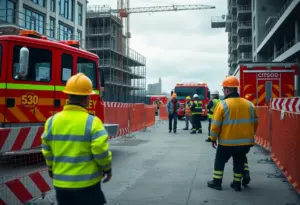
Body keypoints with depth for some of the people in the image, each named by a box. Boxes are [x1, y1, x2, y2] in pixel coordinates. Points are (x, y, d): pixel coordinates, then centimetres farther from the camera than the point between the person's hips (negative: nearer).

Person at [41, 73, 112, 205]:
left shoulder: (52, 121, -3)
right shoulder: (92, 122, -17)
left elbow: (47, 151, 6)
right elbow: (101, 152, -15)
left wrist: (51, 168, 23)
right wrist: (107, 168, 4)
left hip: (61, 183, 4)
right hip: (87, 184, -4)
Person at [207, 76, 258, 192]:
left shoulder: (223, 105, -13)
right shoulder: (249, 104, 1)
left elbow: (215, 124, -11)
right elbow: (254, 123, 11)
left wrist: (213, 138, 2)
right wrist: (250, 136, 24)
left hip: (227, 142, -4)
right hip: (245, 142, 4)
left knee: (220, 161, 16)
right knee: (239, 162, 20)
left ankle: (217, 182, 22)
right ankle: (237, 184, 26)